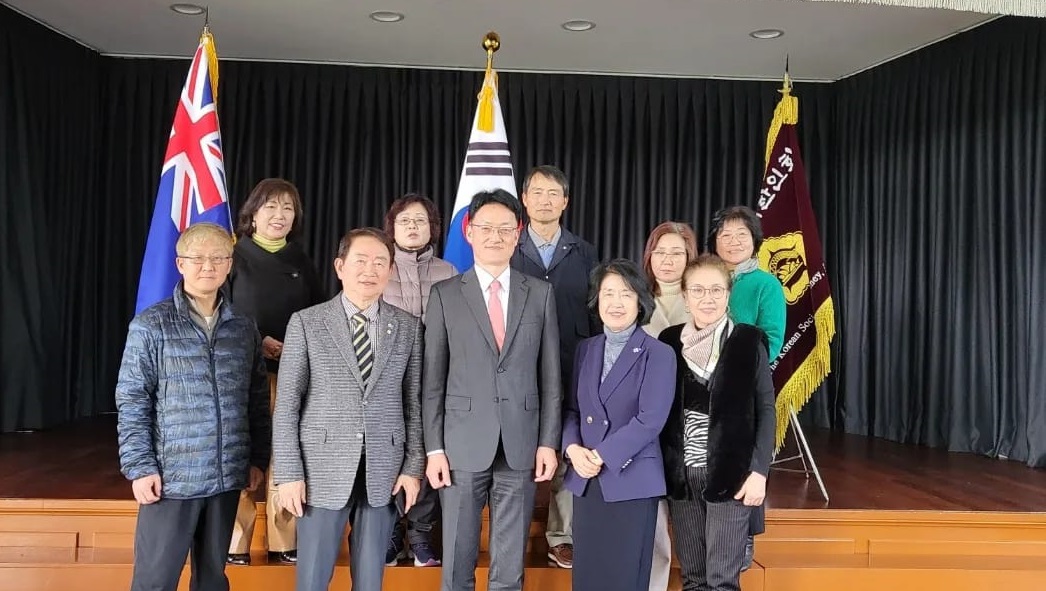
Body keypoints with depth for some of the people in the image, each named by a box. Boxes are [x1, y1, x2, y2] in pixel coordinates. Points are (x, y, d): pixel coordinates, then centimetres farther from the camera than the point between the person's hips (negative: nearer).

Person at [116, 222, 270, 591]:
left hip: (226, 476, 4)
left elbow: (257, 400, 11)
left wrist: (258, 459, 9)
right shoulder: (150, 325, -5)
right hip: (170, 476, -3)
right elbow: (132, 403, -5)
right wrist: (139, 467, -9)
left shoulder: (244, 328, 6)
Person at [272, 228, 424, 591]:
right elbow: (286, 404, -2)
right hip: (323, 469, -1)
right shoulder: (306, 323, 0)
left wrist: (413, 467, 1)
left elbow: (414, 402, 6)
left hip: (384, 472, 2)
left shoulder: (408, 327, 5)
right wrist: (288, 473, -6)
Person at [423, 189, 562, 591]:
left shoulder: (541, 293, 6)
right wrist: (434, 448, -3)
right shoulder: (445, 294, 2)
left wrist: (548, 441, 1)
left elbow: (550, 375, 6)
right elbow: (433, 379, 1)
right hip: (463, 444, -1)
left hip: (521, 445, 1)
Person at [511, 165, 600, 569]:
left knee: (566, 454, 6)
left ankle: (561, 537, 18)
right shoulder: (508, 250, 3)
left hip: (572, 371, 1)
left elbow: (595, 313, 7)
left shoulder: (584, 253, 8)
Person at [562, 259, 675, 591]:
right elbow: (572, 408, 10)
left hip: (631, 481, -5)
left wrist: (602, 457, -15)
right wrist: (573, 448, -8)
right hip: (586, 480, 5)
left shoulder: (659, 355, -6)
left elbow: (650, 420, -14)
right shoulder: (586, 349, 10)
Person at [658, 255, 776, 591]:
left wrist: (759, 471, -9)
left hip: (730, 472, -3)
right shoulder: (669, 341, 5)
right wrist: (660, 469, 4)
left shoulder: (749, 341, -3)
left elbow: (765, 409, -2)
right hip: (681, 473, 3)